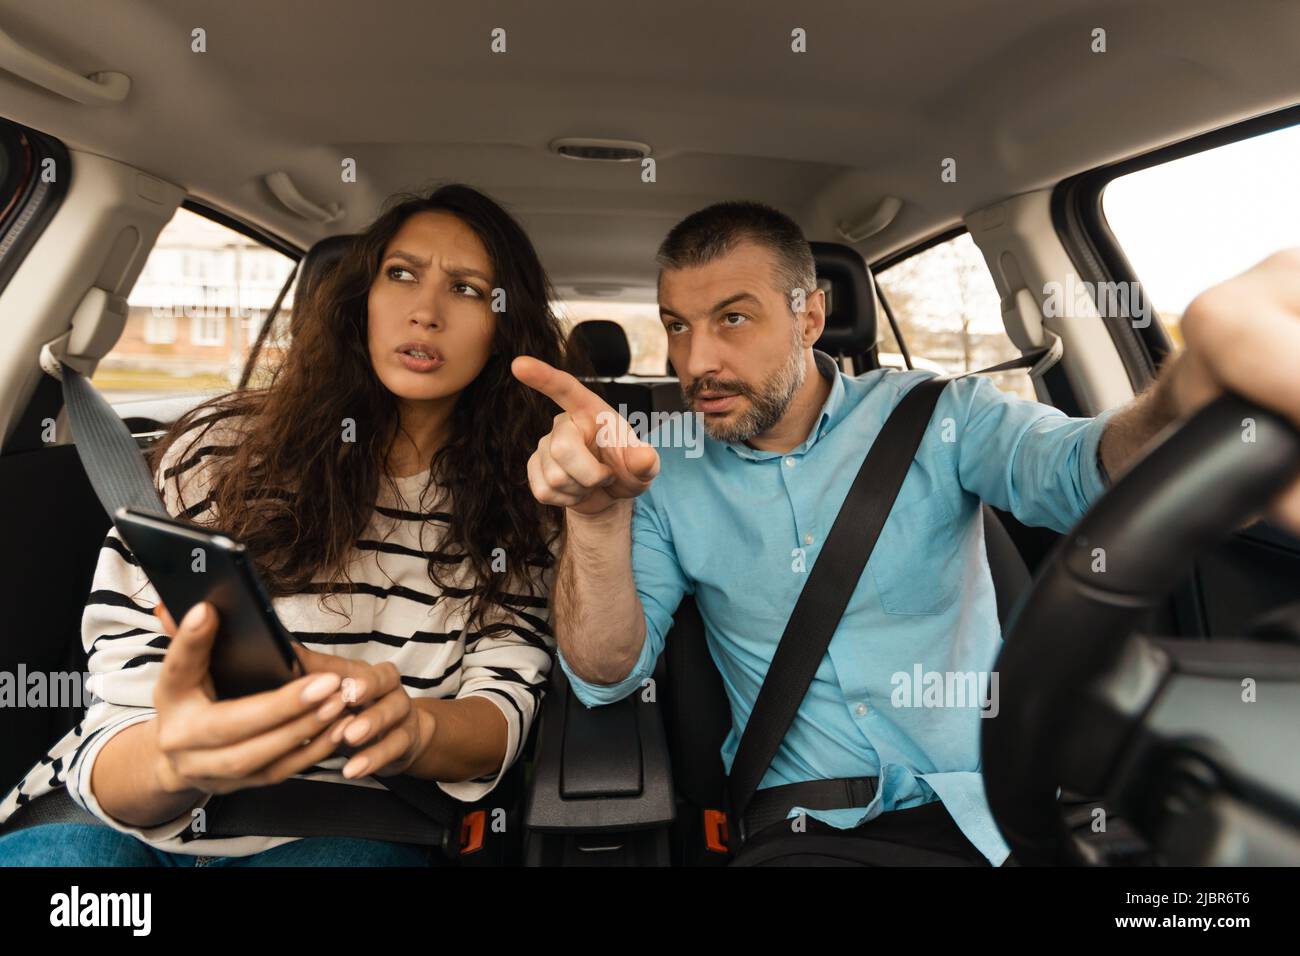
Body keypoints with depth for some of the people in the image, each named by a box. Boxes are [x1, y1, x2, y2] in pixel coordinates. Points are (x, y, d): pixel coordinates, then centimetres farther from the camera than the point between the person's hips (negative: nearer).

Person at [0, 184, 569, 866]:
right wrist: (173, 760, -31)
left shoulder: (518, 500, 1)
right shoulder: (221, 451, -3)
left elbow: (505, 701, -8)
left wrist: (412, 725, -31)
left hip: (345, 830, 1)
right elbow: (120, 728, -7)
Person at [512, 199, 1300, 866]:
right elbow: (606, 677, -5)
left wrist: (1193, 394, -43)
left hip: (1005, 800, 2)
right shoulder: (669, 477, 2)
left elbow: (1070, 469, -19)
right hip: (814, 827, -1)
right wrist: (598, 517, -24)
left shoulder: (934, 415, 1)